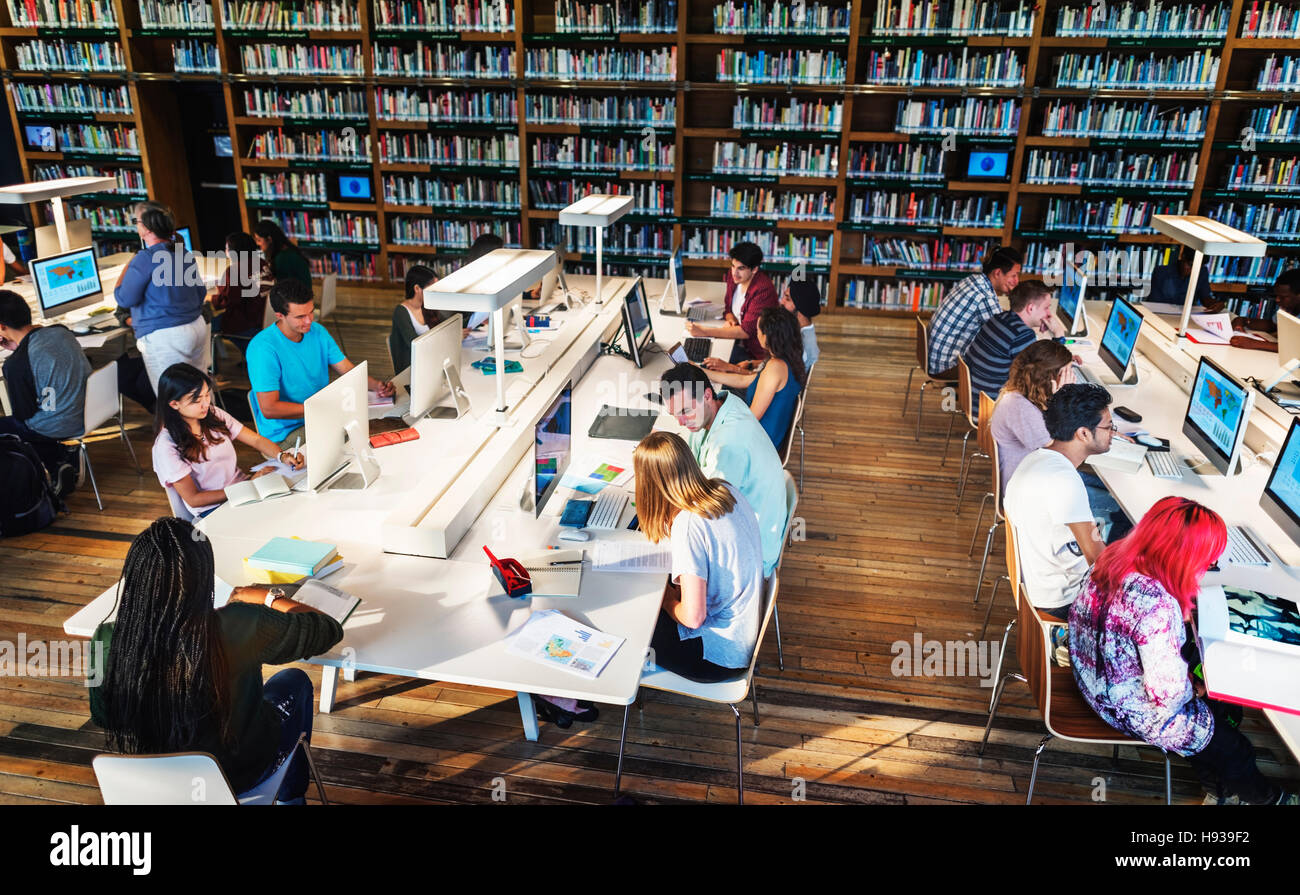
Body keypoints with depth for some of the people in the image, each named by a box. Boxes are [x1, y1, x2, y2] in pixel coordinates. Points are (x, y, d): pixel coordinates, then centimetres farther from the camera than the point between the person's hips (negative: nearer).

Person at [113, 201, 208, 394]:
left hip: (165, 337, -8)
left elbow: (124, 299, -10)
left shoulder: (144, 259, -14)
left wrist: (126, 268, 3)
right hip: (197, 326, 8)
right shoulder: (184, 253, 11)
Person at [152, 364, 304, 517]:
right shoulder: (167, 446, -13)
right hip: (212, 509, -6)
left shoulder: (213, 414, 3)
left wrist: (283, 456, -17)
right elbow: (193, 499, -12)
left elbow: (256, 440, 5)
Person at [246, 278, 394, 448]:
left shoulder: (318, 332, 4)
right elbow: (269, 409, -22)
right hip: (285, 434, -7)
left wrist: (377, 385, -14)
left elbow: (349, 370, 7)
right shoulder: (263, 347, -19)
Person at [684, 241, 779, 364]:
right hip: (736, 340, 7)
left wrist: (704, 332, -30)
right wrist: (731, 320, -11)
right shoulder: (732, 275, 0)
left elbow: (746, 331, -27)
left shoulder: (763, 290, -24)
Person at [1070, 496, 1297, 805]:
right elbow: (1168, 694, -31)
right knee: (1234, 748, 14)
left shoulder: (1115, 554, -14)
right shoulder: (1157, 608, -39)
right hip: (1132, 708, -8)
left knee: (1223, 705, 24)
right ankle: (1265, 797, 46)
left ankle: (1217, 790, 46)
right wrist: (1193, 686, -10)